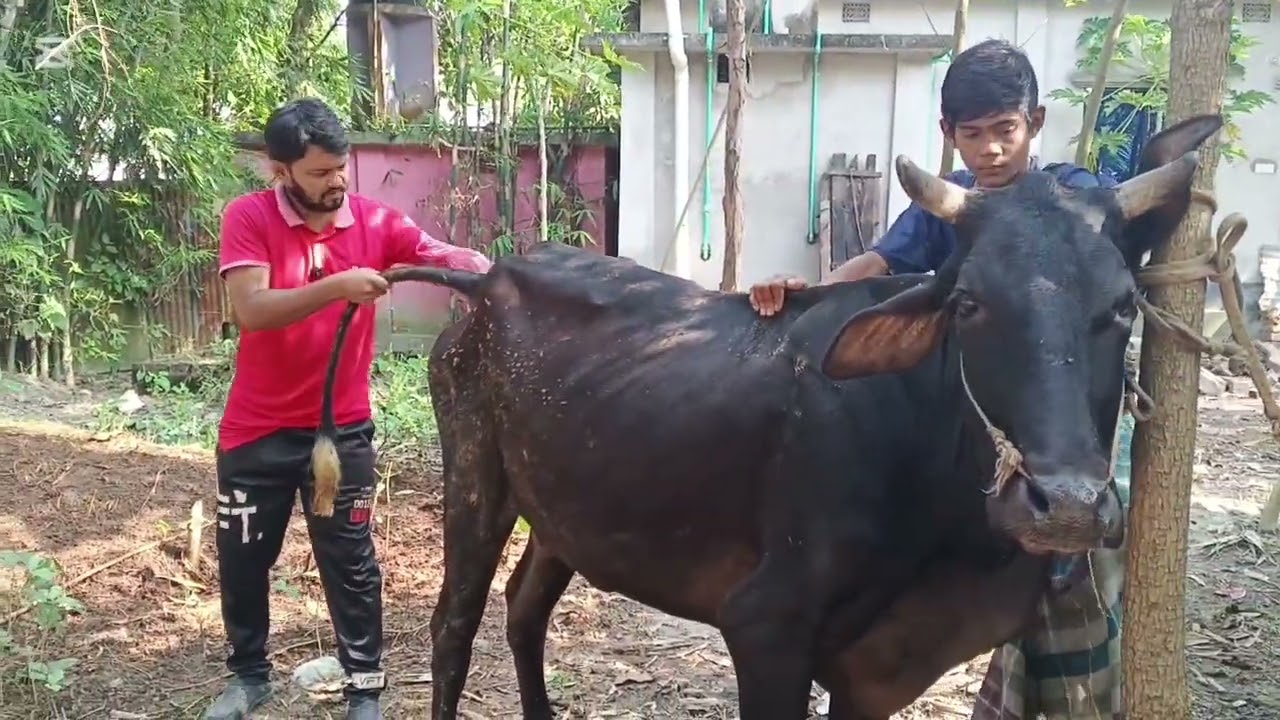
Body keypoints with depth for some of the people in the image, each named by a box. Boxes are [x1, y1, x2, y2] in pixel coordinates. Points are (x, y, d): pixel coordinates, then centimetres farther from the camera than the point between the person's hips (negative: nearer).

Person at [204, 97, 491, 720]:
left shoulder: (376, 221, -5)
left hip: (342, 428, 0)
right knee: (242, 559, 14)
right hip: (257, 431, 0)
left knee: (350, 564, 7)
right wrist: (338, 286, -33)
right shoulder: (248, 218, -11)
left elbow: (449, 258, -13)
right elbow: (252, 310, -23)